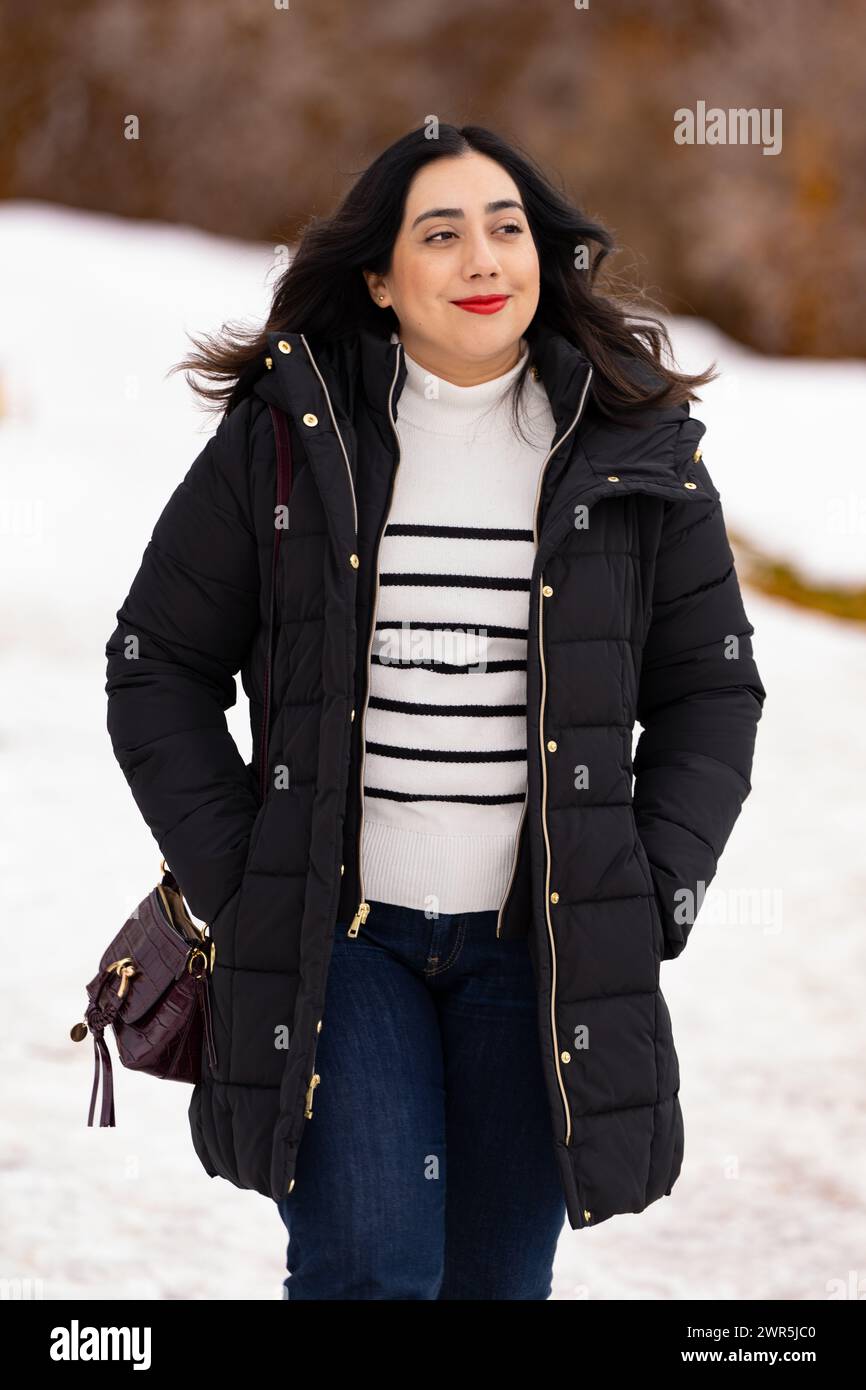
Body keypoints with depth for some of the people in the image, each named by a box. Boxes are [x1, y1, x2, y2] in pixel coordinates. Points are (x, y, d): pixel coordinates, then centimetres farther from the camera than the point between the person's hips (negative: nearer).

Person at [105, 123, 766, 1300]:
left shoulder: (639, 452, 4)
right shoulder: (280, 440, -1)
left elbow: (712, 690, 10)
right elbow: (159, 667, 5)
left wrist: (656, 899, 0)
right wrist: (232, 884, -3)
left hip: (544, 941, 2)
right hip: (337, 932, -2)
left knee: (499, 1278, 7)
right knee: (369, 1267, -13)